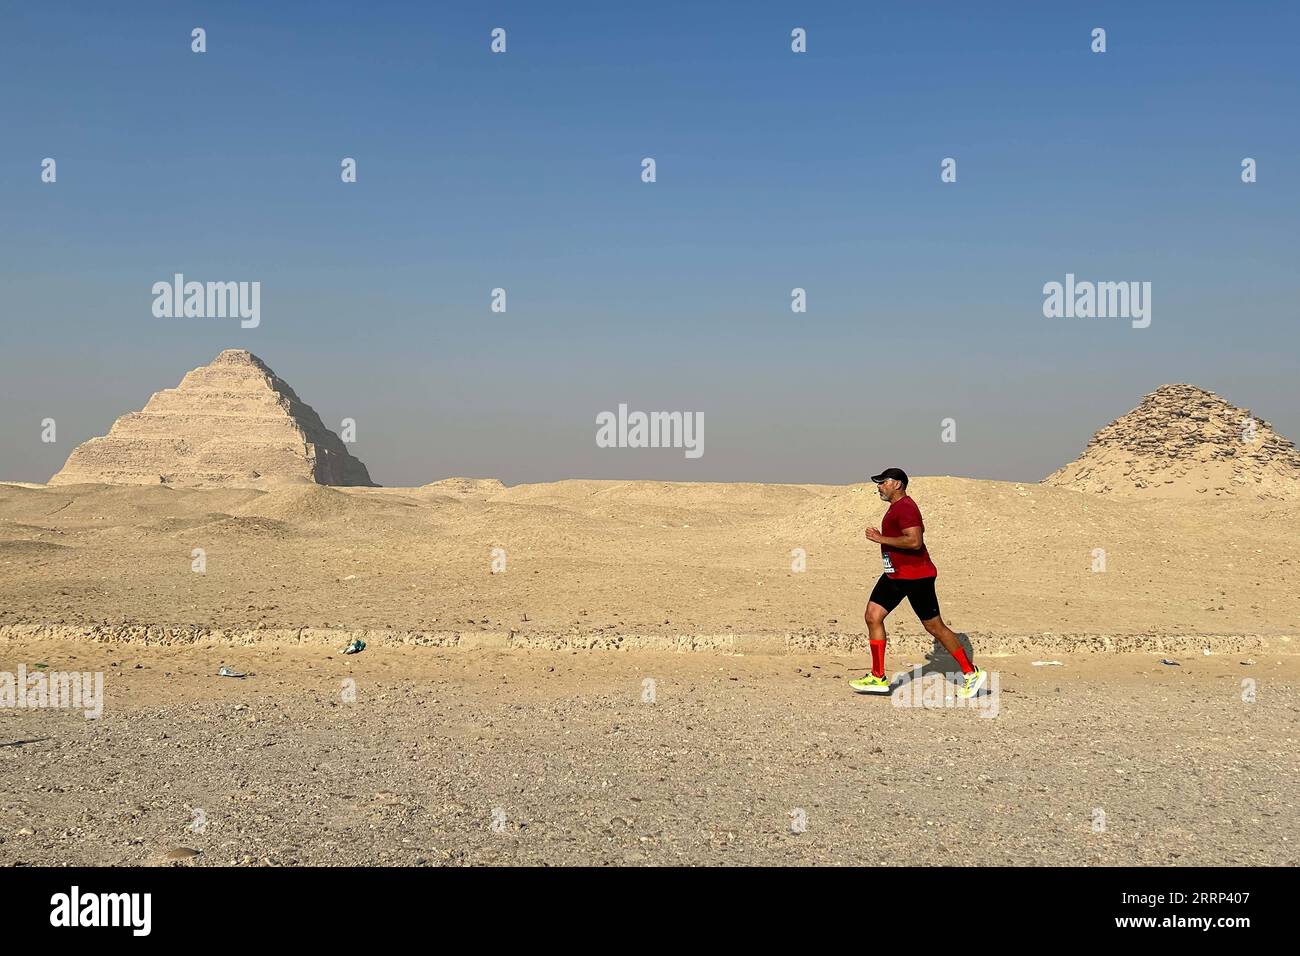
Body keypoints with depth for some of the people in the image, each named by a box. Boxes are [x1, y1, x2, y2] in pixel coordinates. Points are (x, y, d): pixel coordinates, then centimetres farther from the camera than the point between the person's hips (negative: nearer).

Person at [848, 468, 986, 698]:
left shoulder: (905, 508, -19)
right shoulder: (897, 507, 14)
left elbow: (914, 541, -31)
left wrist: (882, 539, -25)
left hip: (916, 577, -10)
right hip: (895, 576, 10)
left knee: (935, 627, -1)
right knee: (873, 616, 0)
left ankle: (971, 673, 13)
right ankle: (878, 678, 5)